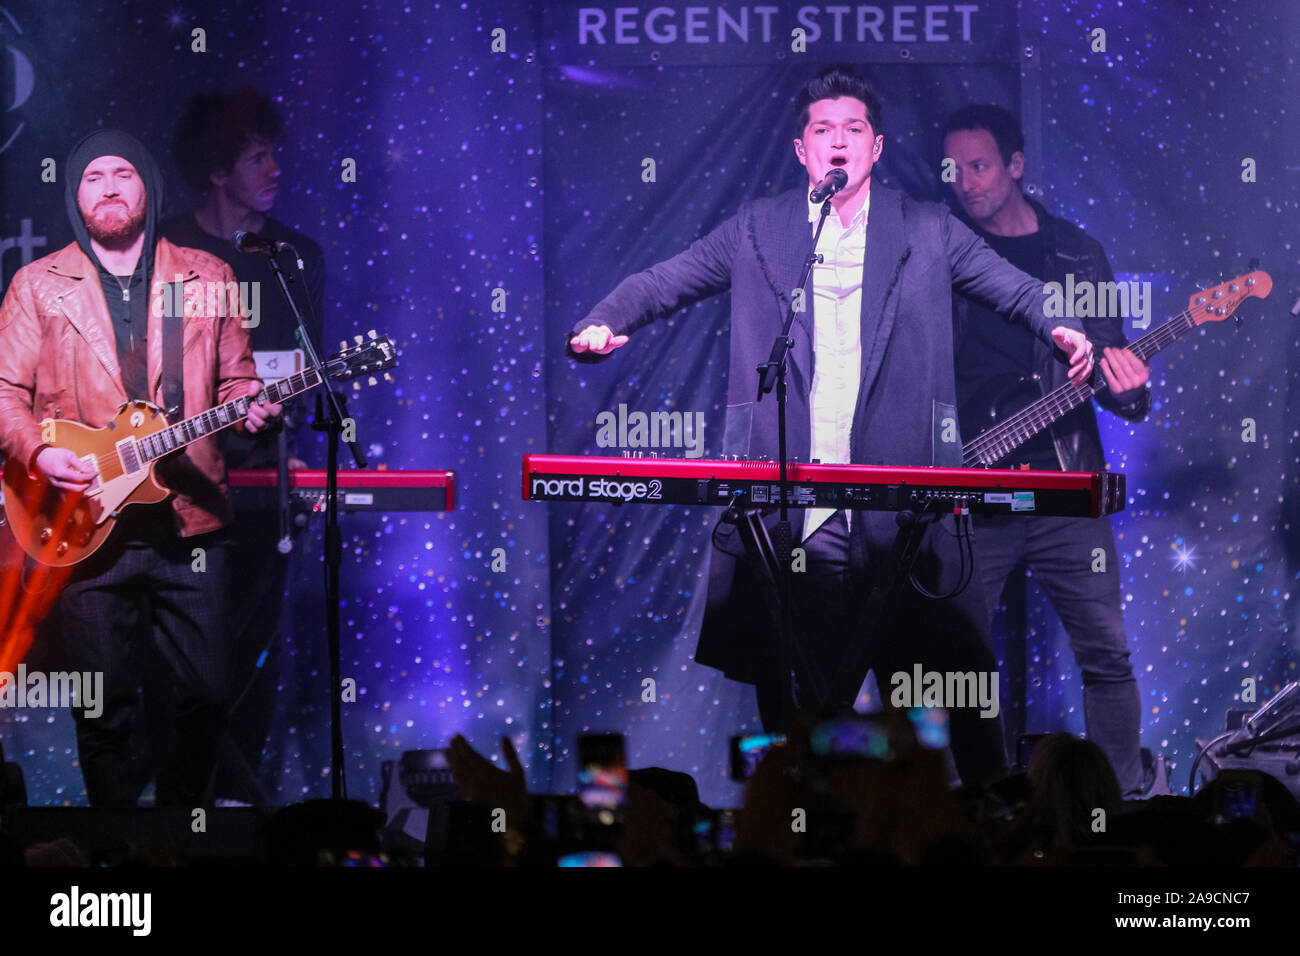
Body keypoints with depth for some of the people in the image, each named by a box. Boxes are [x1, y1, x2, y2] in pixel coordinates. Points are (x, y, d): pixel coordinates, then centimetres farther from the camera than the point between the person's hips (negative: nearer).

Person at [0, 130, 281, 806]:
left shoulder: (207, 278, 10)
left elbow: (233, 380, 14)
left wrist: (254, 409, -8)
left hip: (191, 520, 1)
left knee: (208, 694, 1)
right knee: (106, 705, 1)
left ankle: (181, 815, 22)